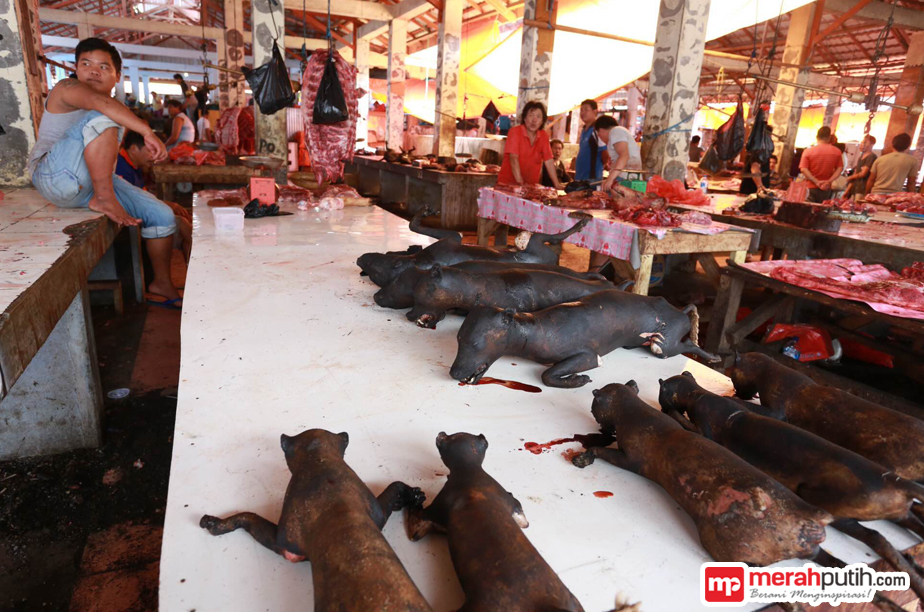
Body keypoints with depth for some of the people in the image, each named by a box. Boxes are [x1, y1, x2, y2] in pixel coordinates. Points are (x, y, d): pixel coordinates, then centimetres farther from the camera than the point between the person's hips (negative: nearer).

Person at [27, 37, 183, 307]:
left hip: (91, 183, 8)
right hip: (54, 177, -7)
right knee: (101, 120, -27)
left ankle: (162, 284, 11)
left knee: (162, 216, -2)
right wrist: (148, 132, -41)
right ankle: (103, 200, -28)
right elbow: (100, 102, -28)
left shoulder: (115, 110, 20)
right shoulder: (67, 88, -4)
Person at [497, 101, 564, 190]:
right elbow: (513, 158, -18)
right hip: (507, 184, -4)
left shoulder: (544, 136, 5)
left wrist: (557, 184, -4)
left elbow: (548, 162, 4)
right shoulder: (515, 131, -8)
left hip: (530, 185, 4)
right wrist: (520, 182, -28)